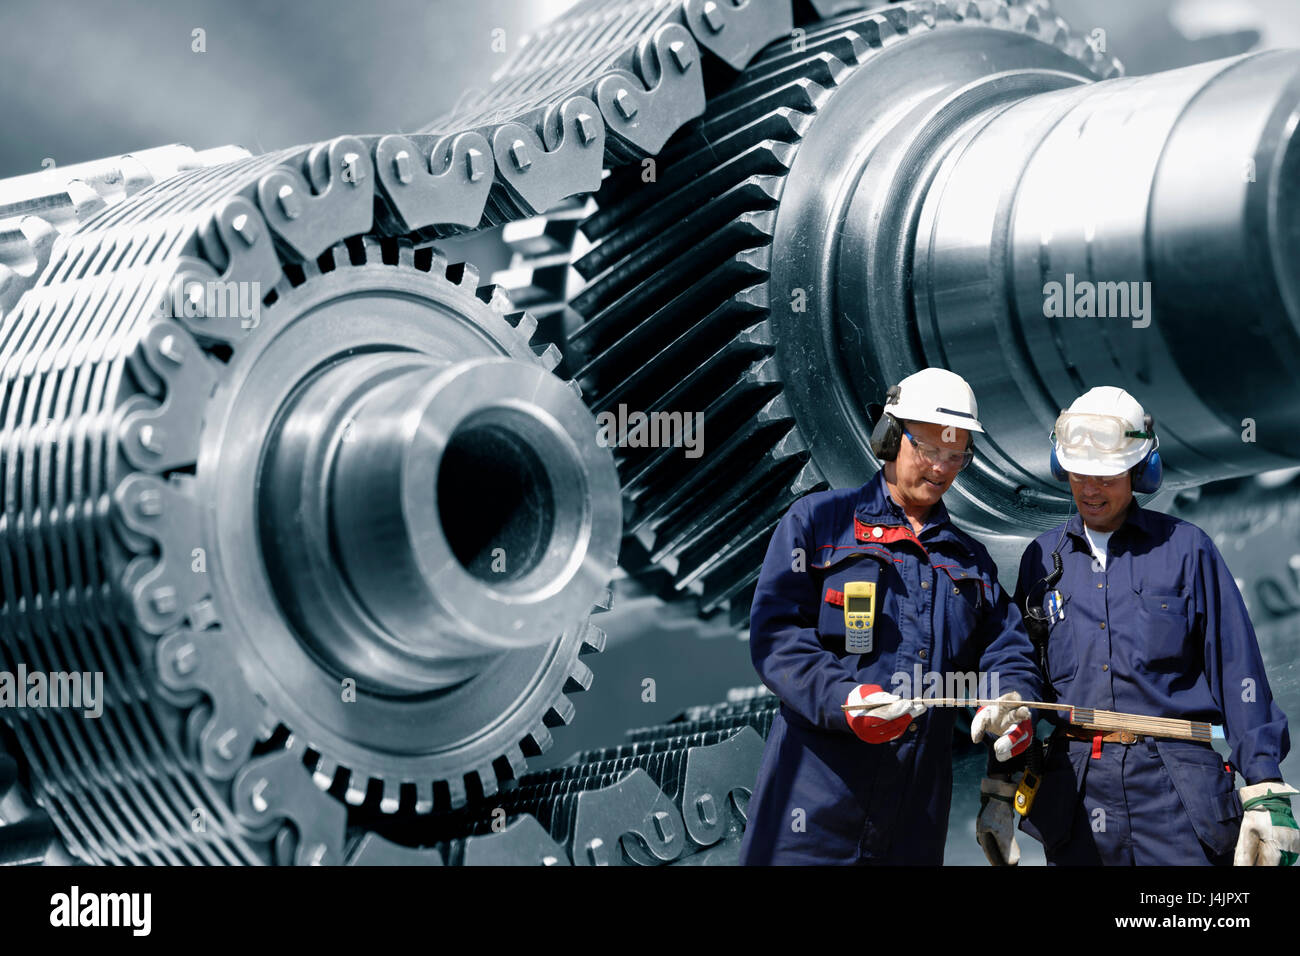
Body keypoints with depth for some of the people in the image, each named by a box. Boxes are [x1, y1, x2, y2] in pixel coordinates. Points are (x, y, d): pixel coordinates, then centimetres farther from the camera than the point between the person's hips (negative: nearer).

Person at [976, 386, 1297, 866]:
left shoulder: (1185, 548, 4)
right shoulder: (1044, 558, 12)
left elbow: (1238, 672, 0)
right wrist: (1000, 788, 10)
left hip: (1174, 789, -2)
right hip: (1075, 786, 3)